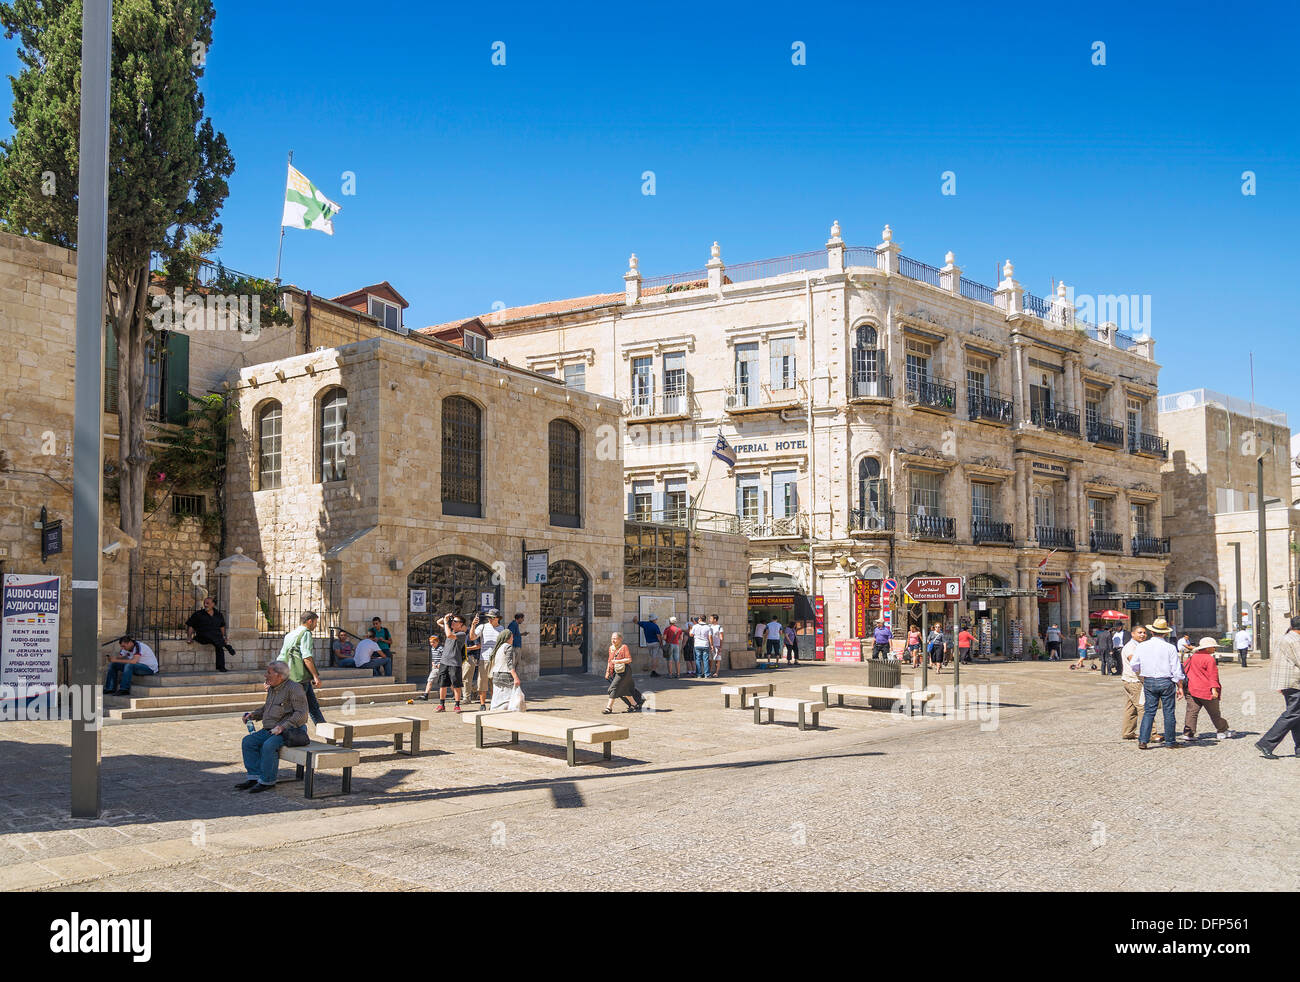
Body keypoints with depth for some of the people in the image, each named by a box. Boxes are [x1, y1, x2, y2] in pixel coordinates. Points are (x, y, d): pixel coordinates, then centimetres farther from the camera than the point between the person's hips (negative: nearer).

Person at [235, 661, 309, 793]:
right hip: (269, 730, 9)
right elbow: (266, 708, 31)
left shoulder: (294, 688, -14)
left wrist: (282, 727, -26)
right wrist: (253, 715, 12)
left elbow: (301, 714, -20)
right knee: (248, 741, -7)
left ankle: (267, 781, -19)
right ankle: (254, 777, -7)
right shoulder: (272, 688, 14)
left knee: (268, 745, -31)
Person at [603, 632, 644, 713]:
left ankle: (609, 707, -11)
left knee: (614, 687, -14)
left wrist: (617, 661, -22)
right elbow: (610, 660, 21)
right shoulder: (611, 648, 10)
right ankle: (635, 705, 28)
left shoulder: (624, 647, -11)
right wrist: (607, 671, 16)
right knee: (624, 689, 13)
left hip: (624, 671, -8)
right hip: (615, 672, 8)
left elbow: (629, 659, -16)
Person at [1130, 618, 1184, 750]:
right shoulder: (1170, 648, -7)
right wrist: (1180, 687, 1)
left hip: (1149, 682, 2)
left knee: (1149, 711, 8)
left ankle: (1142, 740, 0)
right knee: (1169, 712, 8)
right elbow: (1177, 670, -6)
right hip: (1167, 682, -2)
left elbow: (1134, 667, 4)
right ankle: (1170, 742, 14)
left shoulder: (1141, 647, -1)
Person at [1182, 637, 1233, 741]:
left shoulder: (1192, 657, 13)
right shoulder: (1209, 659, -10)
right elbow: (1213, 675, -17)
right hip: (1206, 691, -6)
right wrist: (1214, 689, -22)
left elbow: (1184, 670, 19)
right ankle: (1222, 731, 22)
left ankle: (1188, 733, -6)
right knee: (1214, 713, 9)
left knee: (1191, 711, 1)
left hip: (1192, 689, 6)